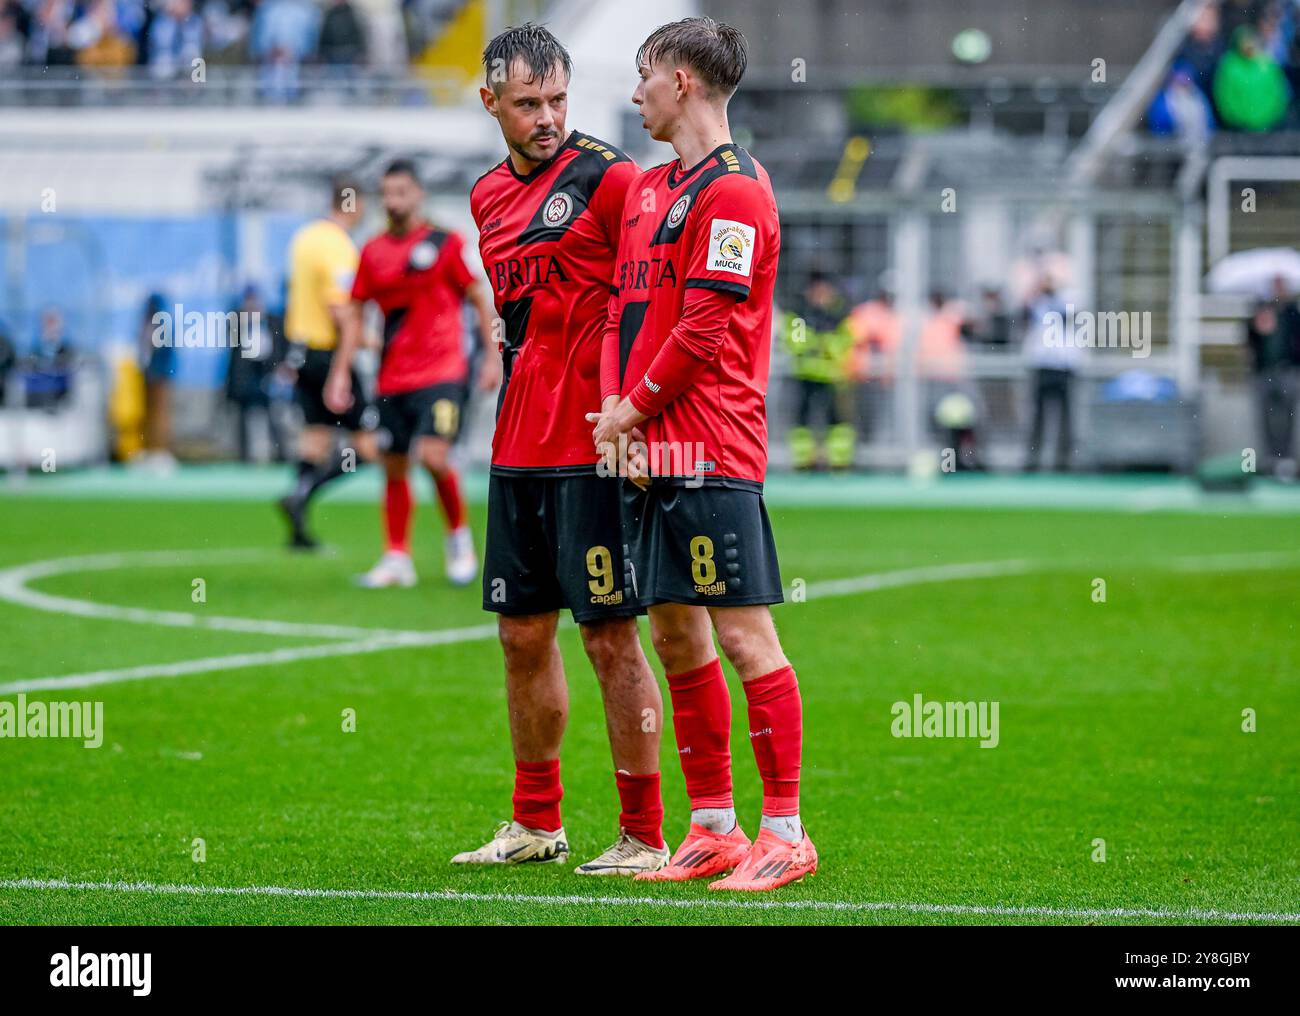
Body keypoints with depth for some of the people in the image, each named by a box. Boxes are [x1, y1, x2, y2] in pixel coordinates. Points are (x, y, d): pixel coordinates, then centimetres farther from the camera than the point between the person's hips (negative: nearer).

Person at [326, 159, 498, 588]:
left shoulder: (446, 243, -2)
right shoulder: (373, 252, 9)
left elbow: (481, 299, 2)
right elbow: (355, 314, 16)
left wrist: (493, 357, -4)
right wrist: (341, 372, 10)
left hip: (442, 372, -4)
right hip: (392, 381, 4)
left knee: (433, 455, -19)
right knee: (394, 468, 5)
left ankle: (460, 536, 2)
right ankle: (397, 558, 15)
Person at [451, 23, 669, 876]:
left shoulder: (607, 177, -8)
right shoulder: (490, 197, 14)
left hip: (593, 452, -7)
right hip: (517, 449, 7)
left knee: (611, 637, -5)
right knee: (523, 633, 12)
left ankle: (644, 837, 1)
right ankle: (537, 823, 23)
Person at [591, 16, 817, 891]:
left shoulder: (733, 190, -10)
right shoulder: (648, 188, 18)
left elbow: (706, 329, -15)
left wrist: (635, 409, -7)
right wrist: (613, 405, 4)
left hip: (711, 455, -9)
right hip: (649, 455, 9)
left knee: (742, 633, -8)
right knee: (675, 633, 10)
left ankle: (785, 833, -4)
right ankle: (714, 827, 16)